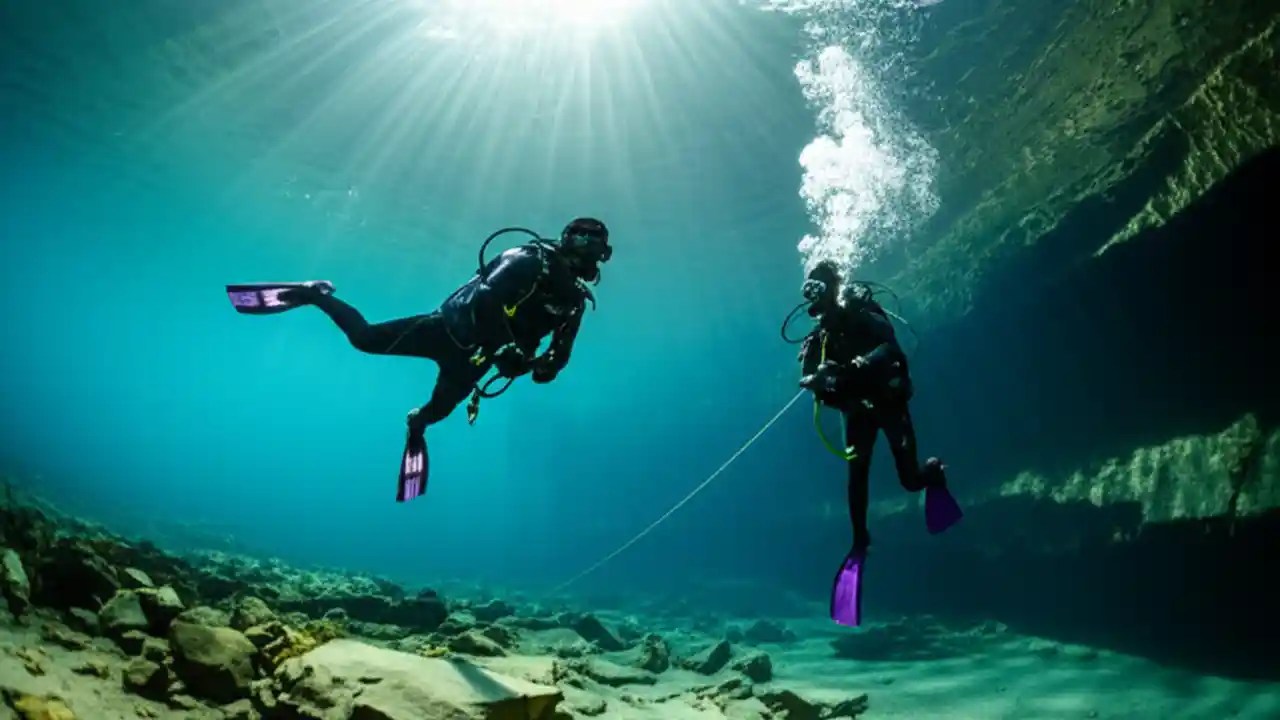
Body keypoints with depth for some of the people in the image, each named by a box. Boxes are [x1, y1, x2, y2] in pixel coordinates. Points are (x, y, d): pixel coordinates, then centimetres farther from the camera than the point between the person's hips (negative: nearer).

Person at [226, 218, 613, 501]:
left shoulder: (575, 301, 1)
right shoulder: (531, 261, -18)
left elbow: (561, 351, 9)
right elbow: (485, 299, -31)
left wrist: (545, 366, -15)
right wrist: (508, 351, -35)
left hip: (474, 356, 6)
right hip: (451, 329, -5)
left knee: (437, 412, 17)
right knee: (364, 338, -9)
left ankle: (417, 424, 53)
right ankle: (315, 295, 16)